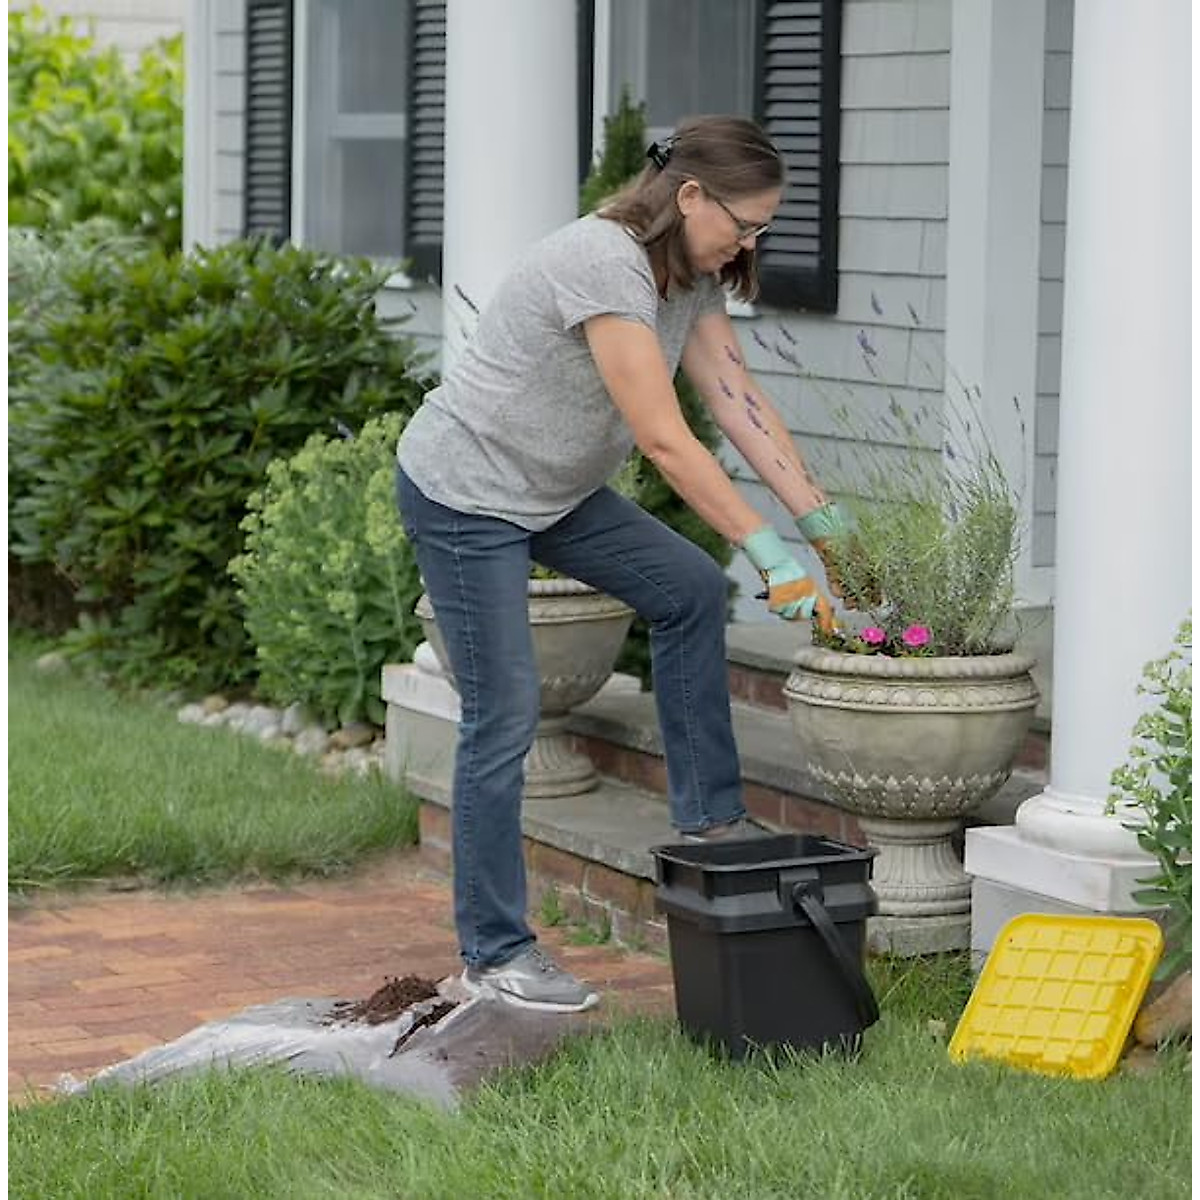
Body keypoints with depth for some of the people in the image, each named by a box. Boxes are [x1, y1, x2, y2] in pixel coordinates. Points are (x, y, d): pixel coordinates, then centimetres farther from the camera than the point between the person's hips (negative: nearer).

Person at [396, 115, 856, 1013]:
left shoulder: (692, 275, 0)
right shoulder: (606, 264, -29)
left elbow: (741, 400, -2)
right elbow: (665, 440, -32)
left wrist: (823, 519, -8)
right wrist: (768, 552, -32)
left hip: (553, 489, 10)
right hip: (466, 492, -9)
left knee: (690, 588, 5)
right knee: (504, 716, -6)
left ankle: (707, 817, 12)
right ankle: (495, 951, 4)